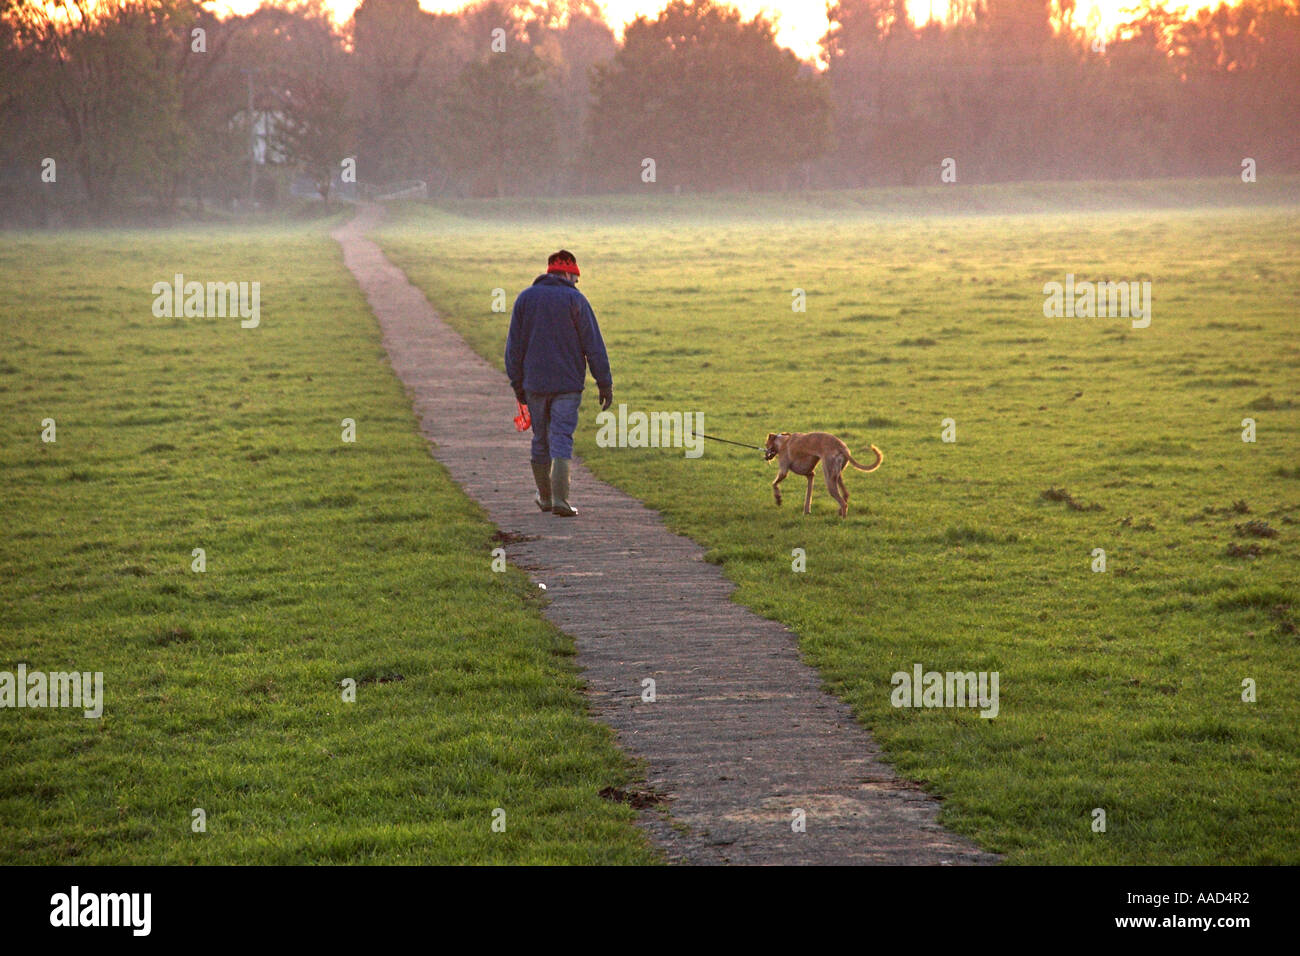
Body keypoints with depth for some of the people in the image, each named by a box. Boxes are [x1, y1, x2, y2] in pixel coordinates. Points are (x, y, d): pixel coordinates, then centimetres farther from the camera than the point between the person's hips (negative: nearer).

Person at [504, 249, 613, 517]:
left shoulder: (525, 298, 7)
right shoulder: (575, 300, -4)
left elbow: (514, 346, 8)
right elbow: (594, 346, -5)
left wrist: (517, 384, 14)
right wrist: (605, 384, -2)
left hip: (535, 384, 3)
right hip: (568, 384, -3)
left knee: (540, 440, 14)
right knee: (562, 440, -6)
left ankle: (545, 496, 25)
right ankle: (559, 499, -17)